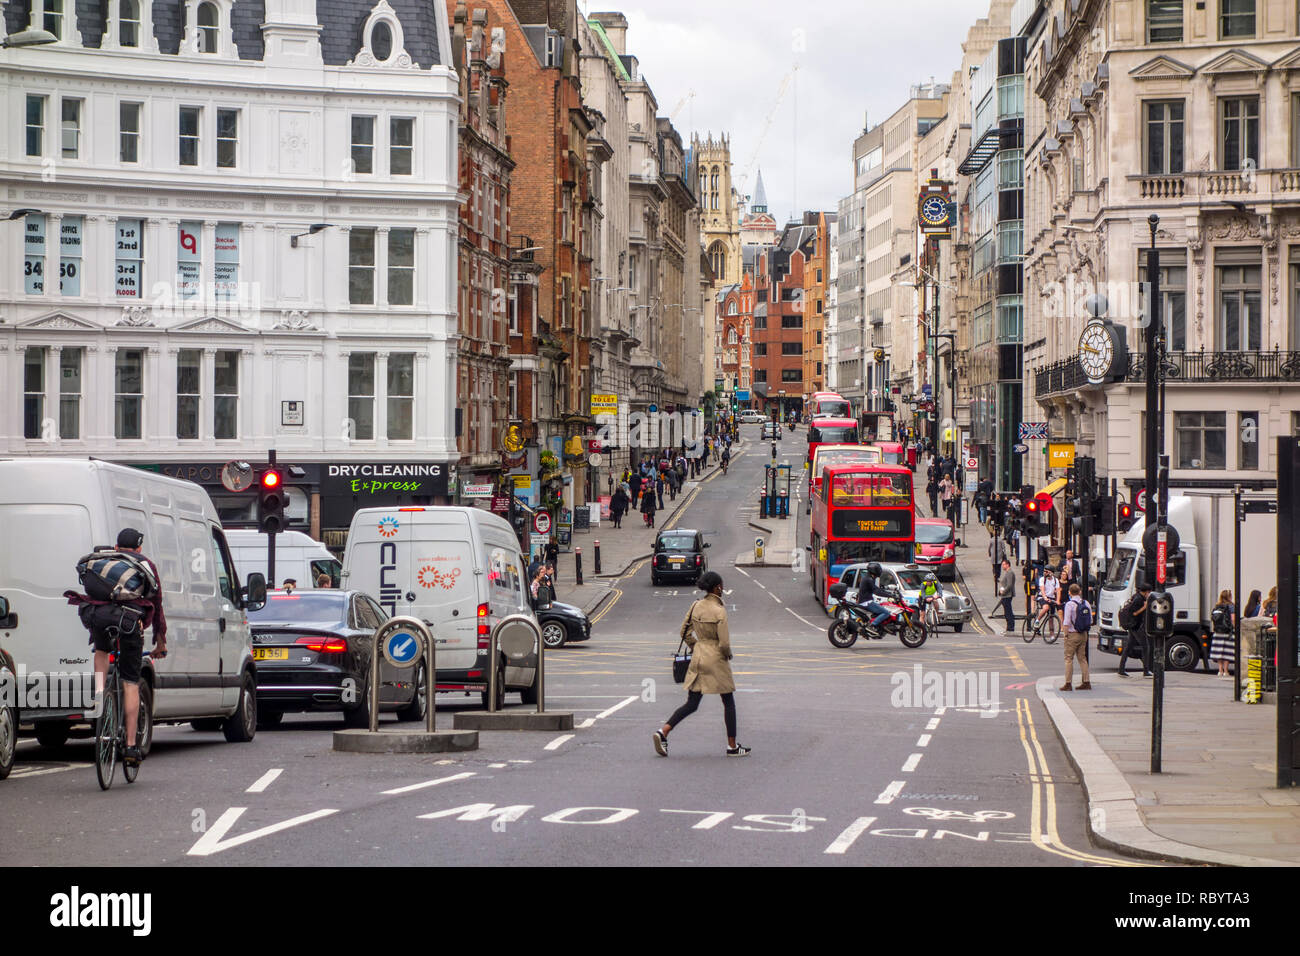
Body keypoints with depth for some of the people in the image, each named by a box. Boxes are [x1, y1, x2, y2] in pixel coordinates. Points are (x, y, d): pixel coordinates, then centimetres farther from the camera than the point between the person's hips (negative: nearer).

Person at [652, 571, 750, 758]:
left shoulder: (696, 606, 2)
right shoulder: (719, 611, -17)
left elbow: (685, 632, 9)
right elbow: (724, 643, -18)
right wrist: (728, 655, 3)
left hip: (698, 657, 6)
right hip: (716, 660, -6)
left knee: (691, 704, 8)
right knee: (728, 702, 10)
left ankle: (663, 732, -9)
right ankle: (732, 746, 14)